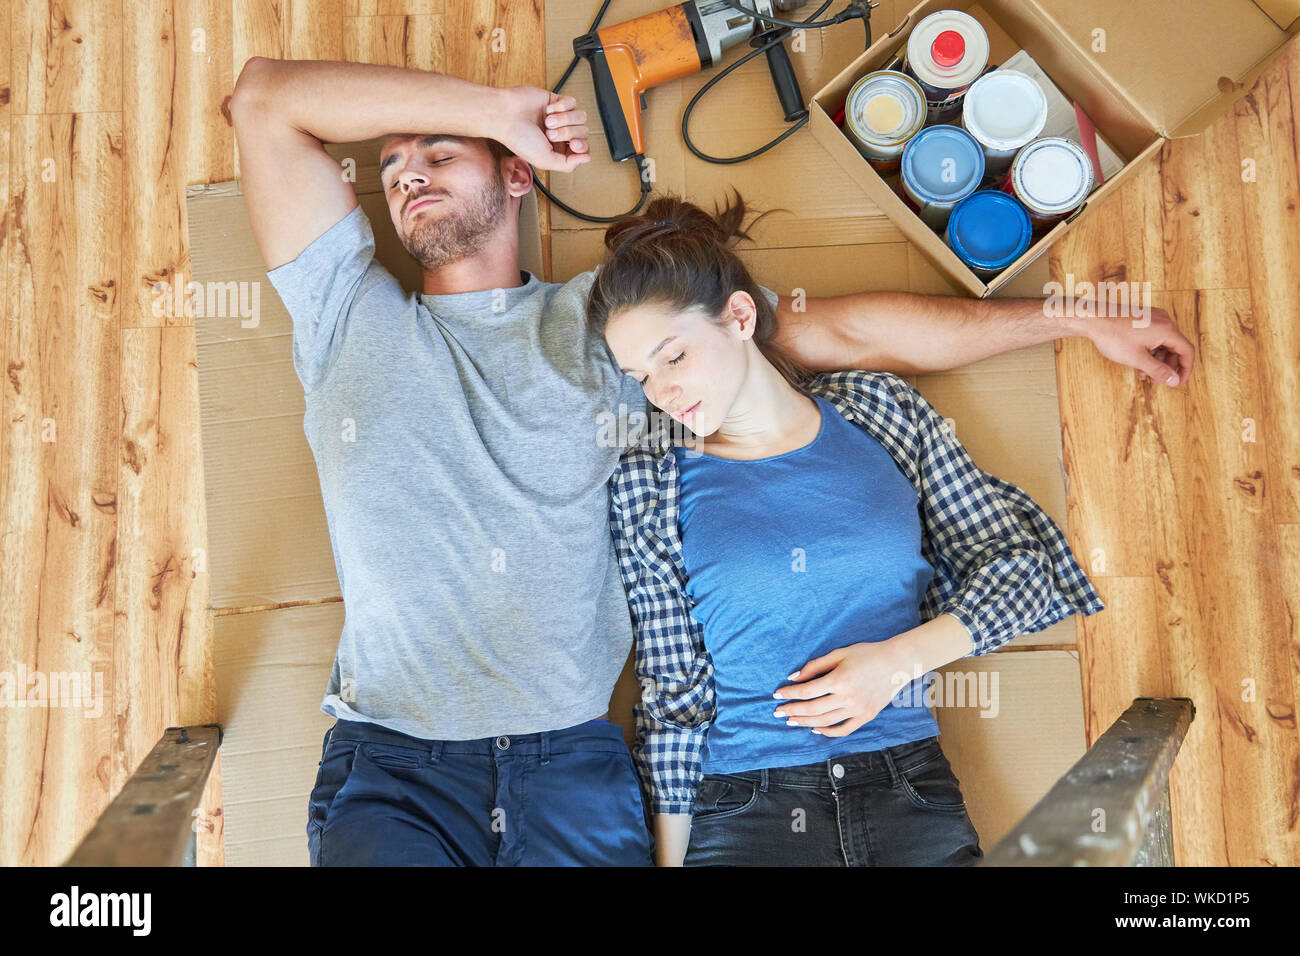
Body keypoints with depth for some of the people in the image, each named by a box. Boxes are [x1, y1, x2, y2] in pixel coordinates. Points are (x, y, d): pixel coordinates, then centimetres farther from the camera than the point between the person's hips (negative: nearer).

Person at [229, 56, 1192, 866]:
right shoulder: (352, 315, 10)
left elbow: (846, 330, 7)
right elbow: (265, 96, 4)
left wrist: (1082, 319, 7)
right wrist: (498, 104, 0)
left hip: (572, 763, 1)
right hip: (391, 766, 0)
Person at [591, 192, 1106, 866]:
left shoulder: (880, 409, 3)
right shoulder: (646, 485, 0)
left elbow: (1017, 561, 5)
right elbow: (672, 688, 3)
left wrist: (902, 657, -9)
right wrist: (669, 856, 1)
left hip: (914, 793, 0)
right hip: (743, 810, 1)